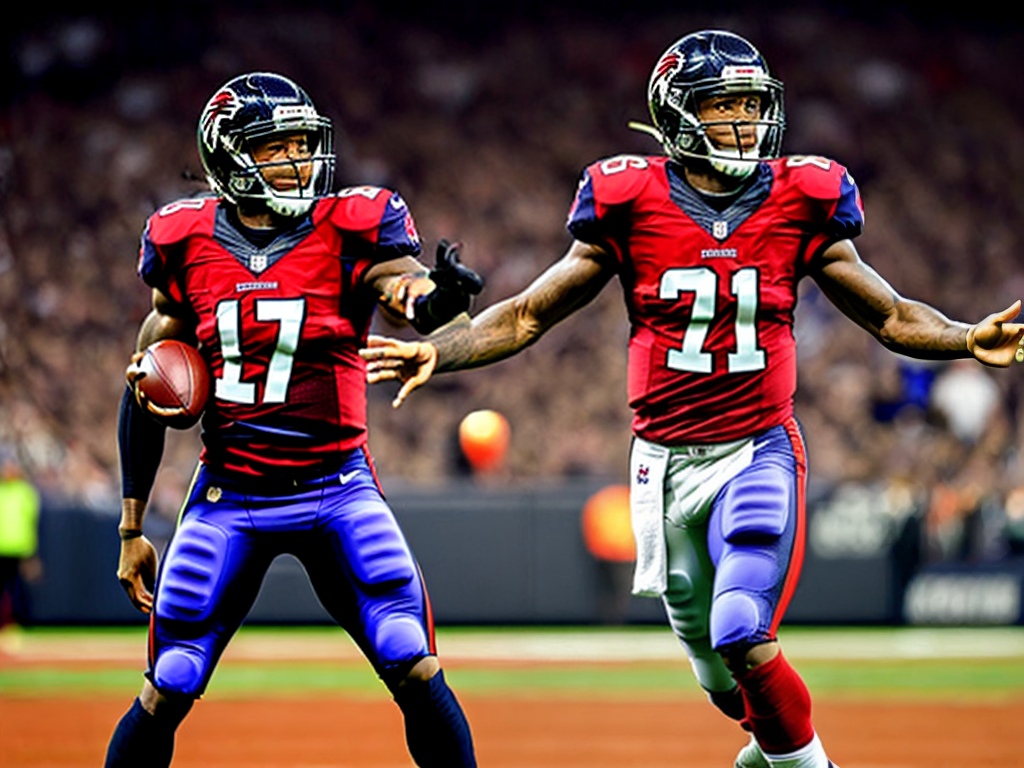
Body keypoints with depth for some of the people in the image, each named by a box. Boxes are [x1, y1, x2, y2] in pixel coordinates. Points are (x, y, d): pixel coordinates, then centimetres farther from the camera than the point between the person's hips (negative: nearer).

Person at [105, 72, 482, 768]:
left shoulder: (350, 229, -3)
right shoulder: (186, 241, 2)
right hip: (228, 495, 1)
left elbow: (407, 290, -24)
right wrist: (132, 527, 10)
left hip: (336, 490, -1)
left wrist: (440, 296, -50)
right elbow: (146, 392, 10)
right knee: (165, 696, -1)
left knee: (417, 674, -12)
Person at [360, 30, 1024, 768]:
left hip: (760, 451, -1)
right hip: (667, 459, 1)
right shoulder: (631, 205, -5)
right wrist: (434, 351, -14)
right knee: (713, 659, 12)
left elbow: (891, 316, 6)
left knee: (743, 641, -20)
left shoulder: (799, 203, -2)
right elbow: (525, 318, 1)